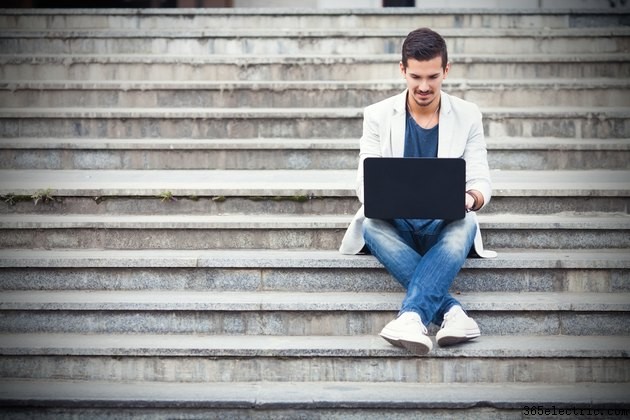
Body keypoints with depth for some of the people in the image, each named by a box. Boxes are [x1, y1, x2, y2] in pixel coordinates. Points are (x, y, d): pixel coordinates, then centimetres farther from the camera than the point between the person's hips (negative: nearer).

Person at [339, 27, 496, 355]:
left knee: (466, 225, -35)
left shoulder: (468, 116, 7)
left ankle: (412, 315, -48)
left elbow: (481, 181, 1)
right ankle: (450, 310, -39)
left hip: (443, 229, 0)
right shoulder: (378, 115, 6)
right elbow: (365, 181, 0)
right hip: (394, 226, 0)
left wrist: (471, 199, -25)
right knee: (372, 224, -35)